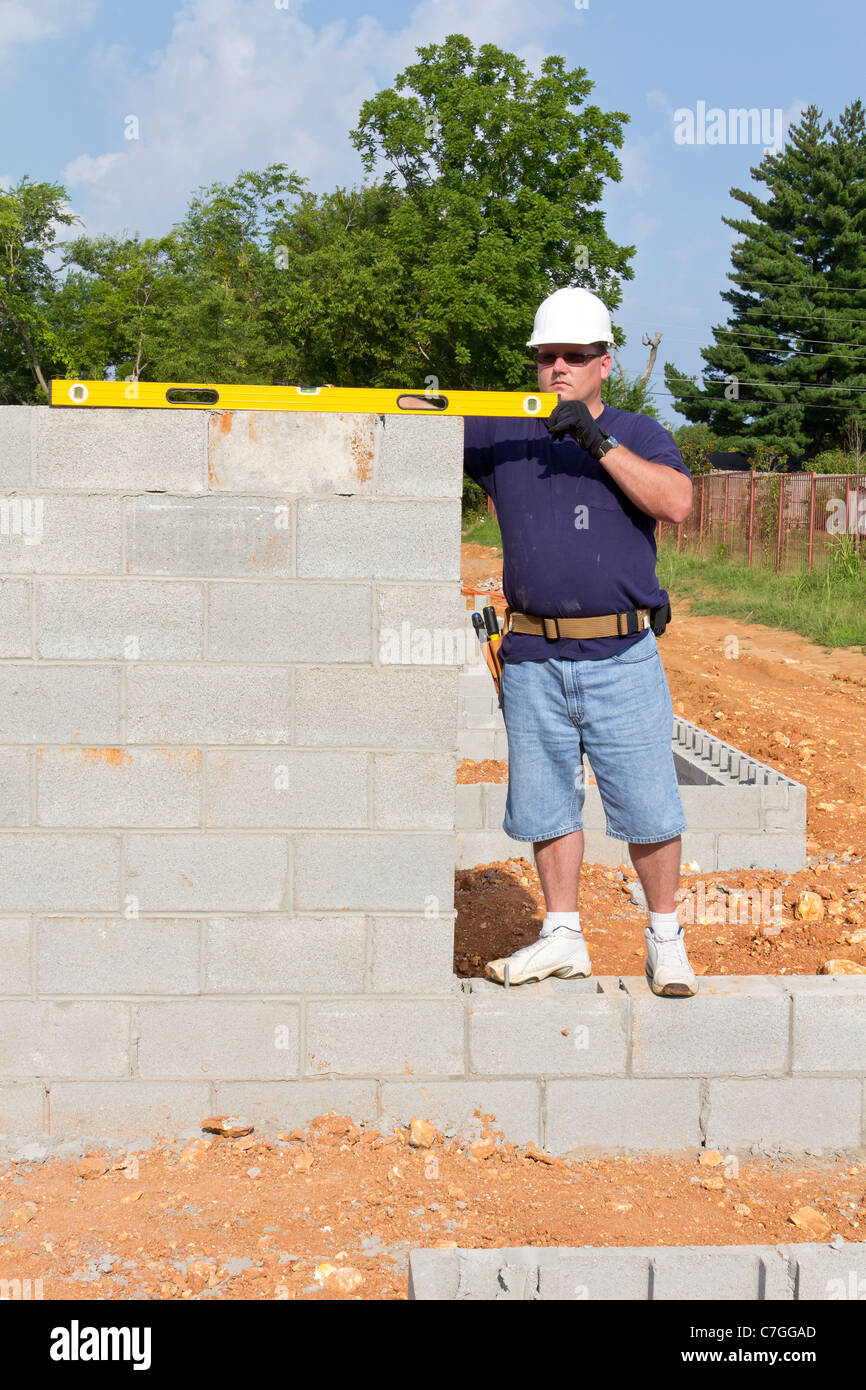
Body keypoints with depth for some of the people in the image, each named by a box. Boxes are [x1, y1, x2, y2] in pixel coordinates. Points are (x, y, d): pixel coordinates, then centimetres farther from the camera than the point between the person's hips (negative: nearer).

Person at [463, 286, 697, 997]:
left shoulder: (639, 434, 5)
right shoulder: (501, 434, 11)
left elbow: (676, 502, -13)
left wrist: (598, 441, -19)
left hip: (623, 658, -2)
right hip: (534, 661, 2)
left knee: (649, 806, 0)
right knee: (547, 803, 9)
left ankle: (666, 939, 16)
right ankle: (563, 938, 23)